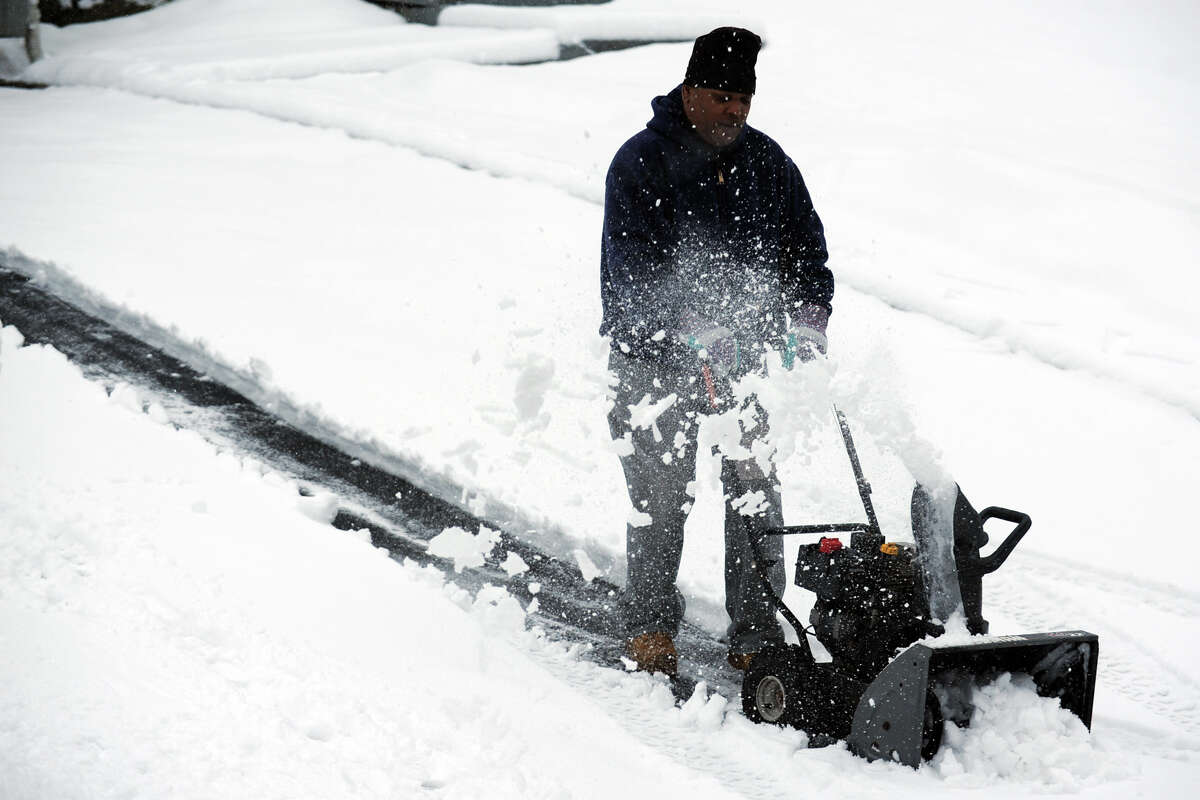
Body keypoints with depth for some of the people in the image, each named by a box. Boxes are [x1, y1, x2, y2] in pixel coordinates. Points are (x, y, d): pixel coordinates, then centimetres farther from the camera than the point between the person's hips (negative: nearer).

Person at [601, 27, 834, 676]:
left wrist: (807, 317, -9)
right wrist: (692, 328, -31)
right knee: (660, 495, -1)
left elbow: (806, 245, 10)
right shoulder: (641, 163, -10)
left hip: (745, 354, 4)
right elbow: (632, 269, -19)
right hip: (656, 356, -4)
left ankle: (757, 636, 11)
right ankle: (649, 629, 16)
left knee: (756, 491, 3)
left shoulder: (766, 162, 5)